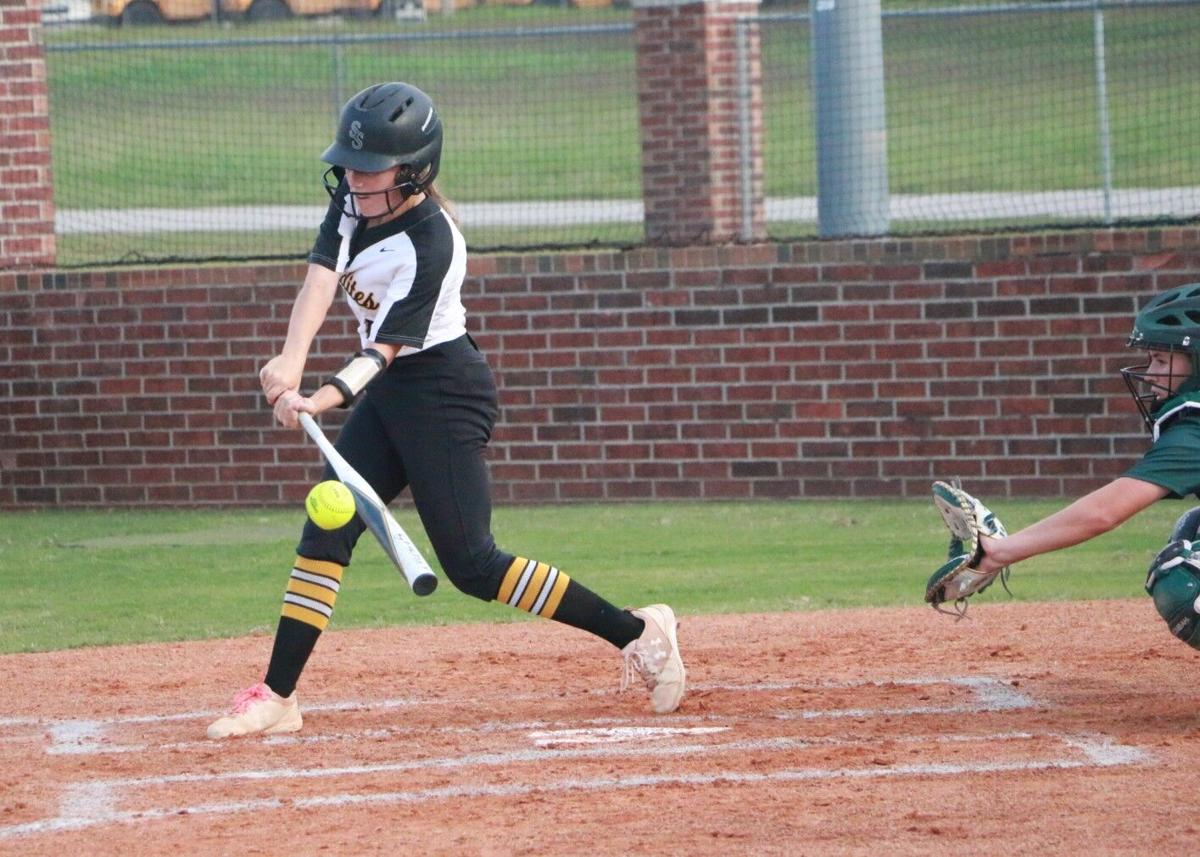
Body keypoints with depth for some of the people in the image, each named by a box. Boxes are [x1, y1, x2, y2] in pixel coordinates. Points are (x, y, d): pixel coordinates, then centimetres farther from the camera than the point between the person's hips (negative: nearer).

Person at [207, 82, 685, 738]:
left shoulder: (430, 243, -24)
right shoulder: (353, 200, -1)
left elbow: (386, 345, -29)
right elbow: (322, 276, -15)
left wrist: (327, 397, -45)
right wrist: (291, 360, -32)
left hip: (443, 391, -8)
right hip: (388, 394, 8)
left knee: (469, 563, -10)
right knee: (325, 531, 1)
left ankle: (637, 633, -4)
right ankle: (276, 697, 2)